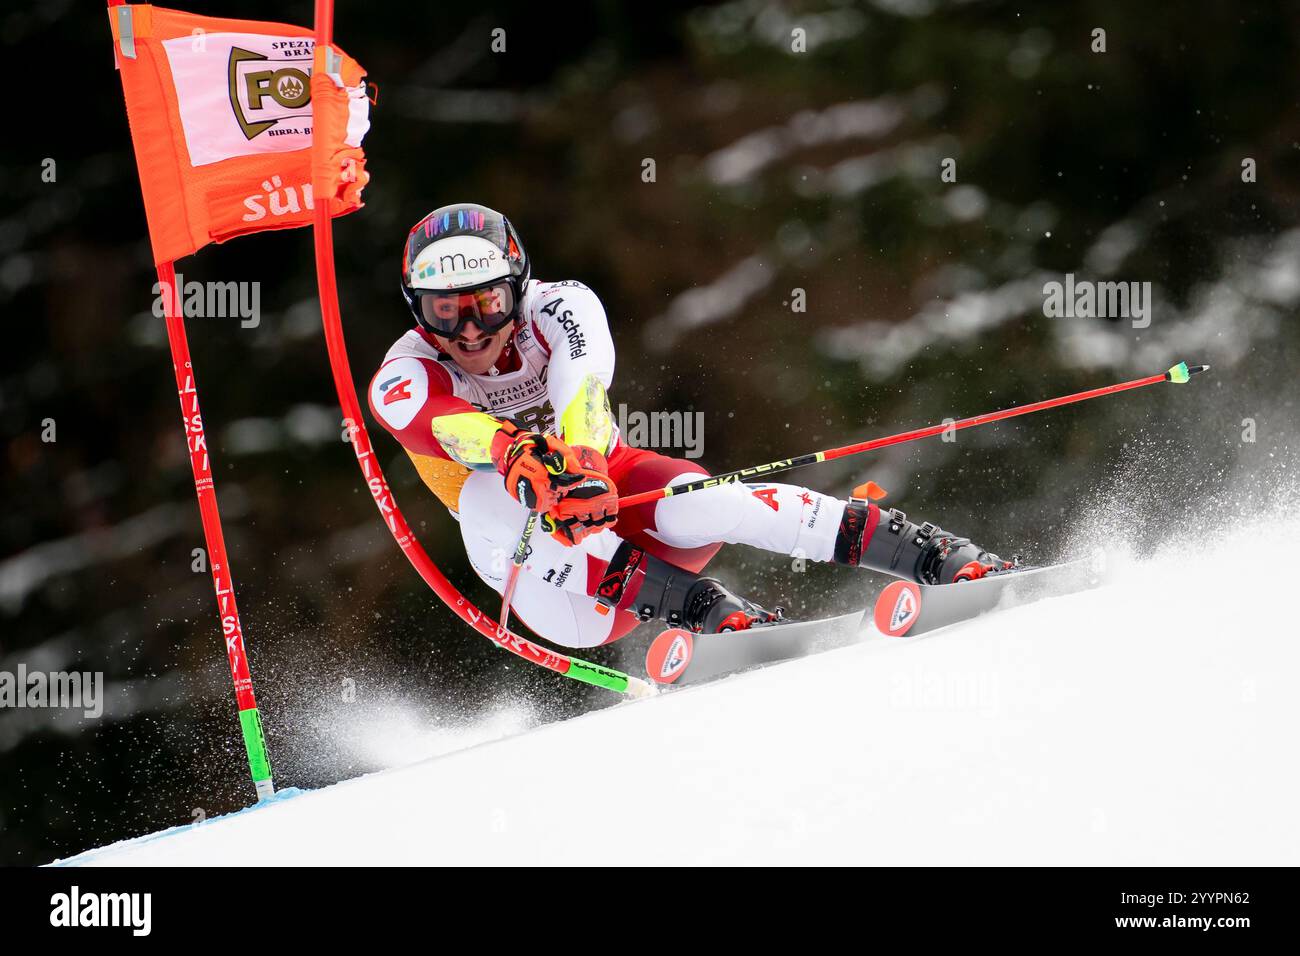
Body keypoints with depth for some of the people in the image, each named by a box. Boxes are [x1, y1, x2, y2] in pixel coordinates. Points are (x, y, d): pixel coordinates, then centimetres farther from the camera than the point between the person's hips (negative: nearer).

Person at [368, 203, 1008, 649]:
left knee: (703, 507, -33)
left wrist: (583, 463, -58)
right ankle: (699, 606, -41)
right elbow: (449, 426, -39)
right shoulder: (404, 381, -14)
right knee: (487, 495, -32)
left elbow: (581, 381, -36)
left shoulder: (555, 311, -13)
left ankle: (939, 556, -32)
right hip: (539, 566, 0)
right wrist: (518, 454, -62)